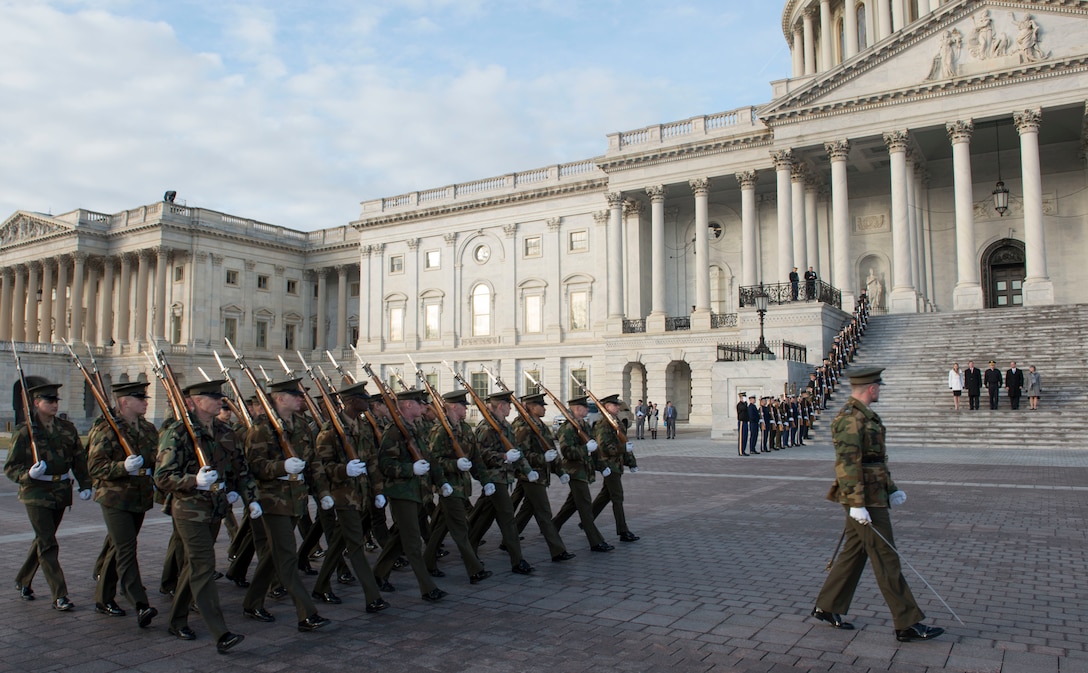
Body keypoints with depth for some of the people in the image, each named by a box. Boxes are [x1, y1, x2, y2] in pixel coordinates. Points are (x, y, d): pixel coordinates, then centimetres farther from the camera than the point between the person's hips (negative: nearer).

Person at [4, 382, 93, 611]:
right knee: (48, 545, -7)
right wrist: (29, 475, -24)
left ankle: (22, 581, 38)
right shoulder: (25, 431, -8)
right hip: (36, 493, -5)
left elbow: (79, 460, 10)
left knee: (42, 540, 17)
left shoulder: (67, 429, 5)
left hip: (61, 491, 5)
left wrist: (85, 485, 1)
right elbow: (10, 468, -5)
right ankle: (59, 596, -4)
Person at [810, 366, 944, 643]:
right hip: (865, 499, -10)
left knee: (853, 552, 15)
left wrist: (891, 490, 20)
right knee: (886, 559, -3)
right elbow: (847, 464, -23)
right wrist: (857, 504, -25)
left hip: (873, 493, 10)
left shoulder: (864, 415, 15)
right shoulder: (851, 418, -18)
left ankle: (827, 607, 23)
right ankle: (908, 624, 4)